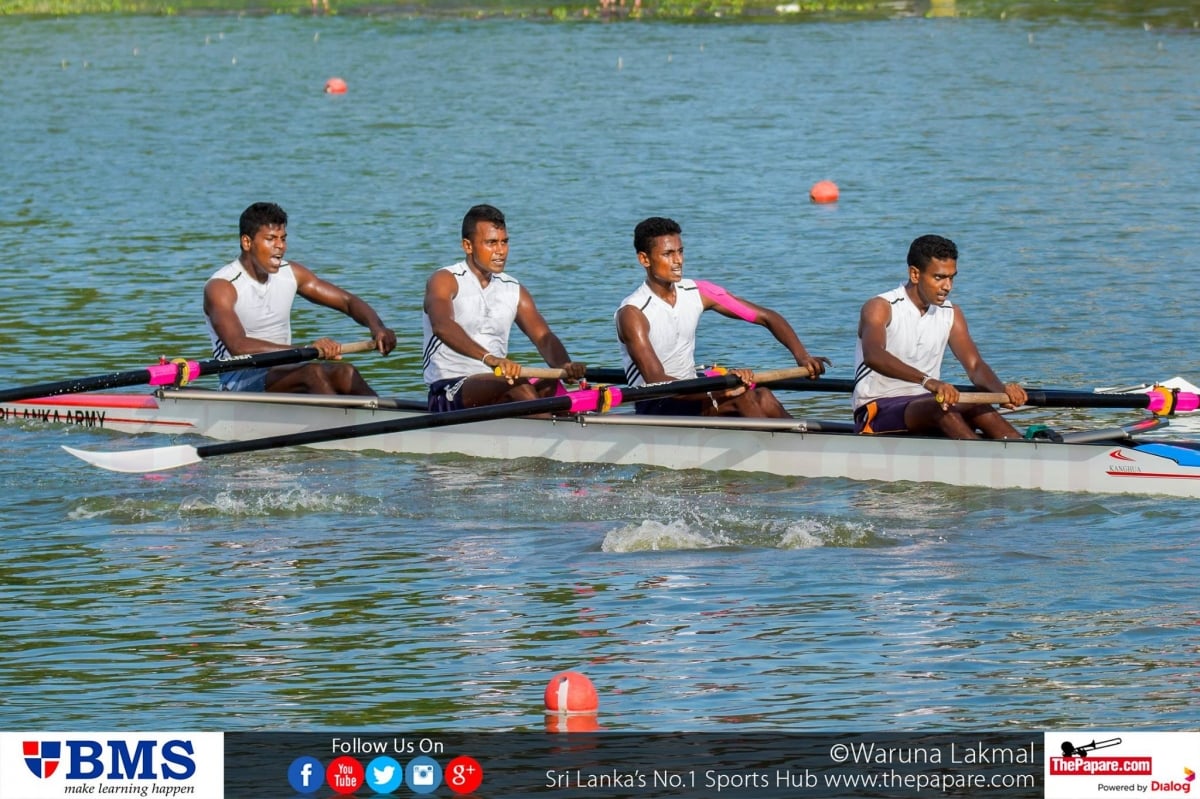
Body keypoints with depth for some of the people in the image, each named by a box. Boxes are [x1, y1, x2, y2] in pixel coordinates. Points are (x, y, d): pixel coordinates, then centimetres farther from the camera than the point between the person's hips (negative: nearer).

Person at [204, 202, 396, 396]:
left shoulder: (292, 274, 8)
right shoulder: (220, 287, -13)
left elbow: (348, 301, 11)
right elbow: (238, 346, -28)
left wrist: (377, 328, -13)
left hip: (283, 372, 6)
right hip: (239, 381, -6)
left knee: (345, 373, -24)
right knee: (313, 372, -32)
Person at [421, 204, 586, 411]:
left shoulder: (514, 290, 16)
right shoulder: (445, 281, -3)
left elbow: (543, 336, 4)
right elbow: (442, 326, -24)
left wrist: (563, 365, -21)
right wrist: (488, 357, -42)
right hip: (448, 391, -6)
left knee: (549, 387, -25)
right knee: (516, 385, -34)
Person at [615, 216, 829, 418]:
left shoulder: (698, 294, 2)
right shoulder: (633, 313, -16)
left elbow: (766, 317, 4)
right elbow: (656, 381, -27)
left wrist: (801, 355, -14)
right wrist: (715, 391, -41)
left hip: (692, 396, 6)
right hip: (654, 410, -6)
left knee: (762, 398, -22)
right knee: (740, 391, -28)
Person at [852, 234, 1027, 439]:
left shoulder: (951, 315, 10)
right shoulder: (880, 308, -10)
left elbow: (975, 365, 0)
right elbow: (873, 356, -31)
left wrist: (1001, 390, -25)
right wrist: (927, 381, -47)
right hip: (879, 409, -6)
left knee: (978, 409, -26)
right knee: (941, 408, -35)